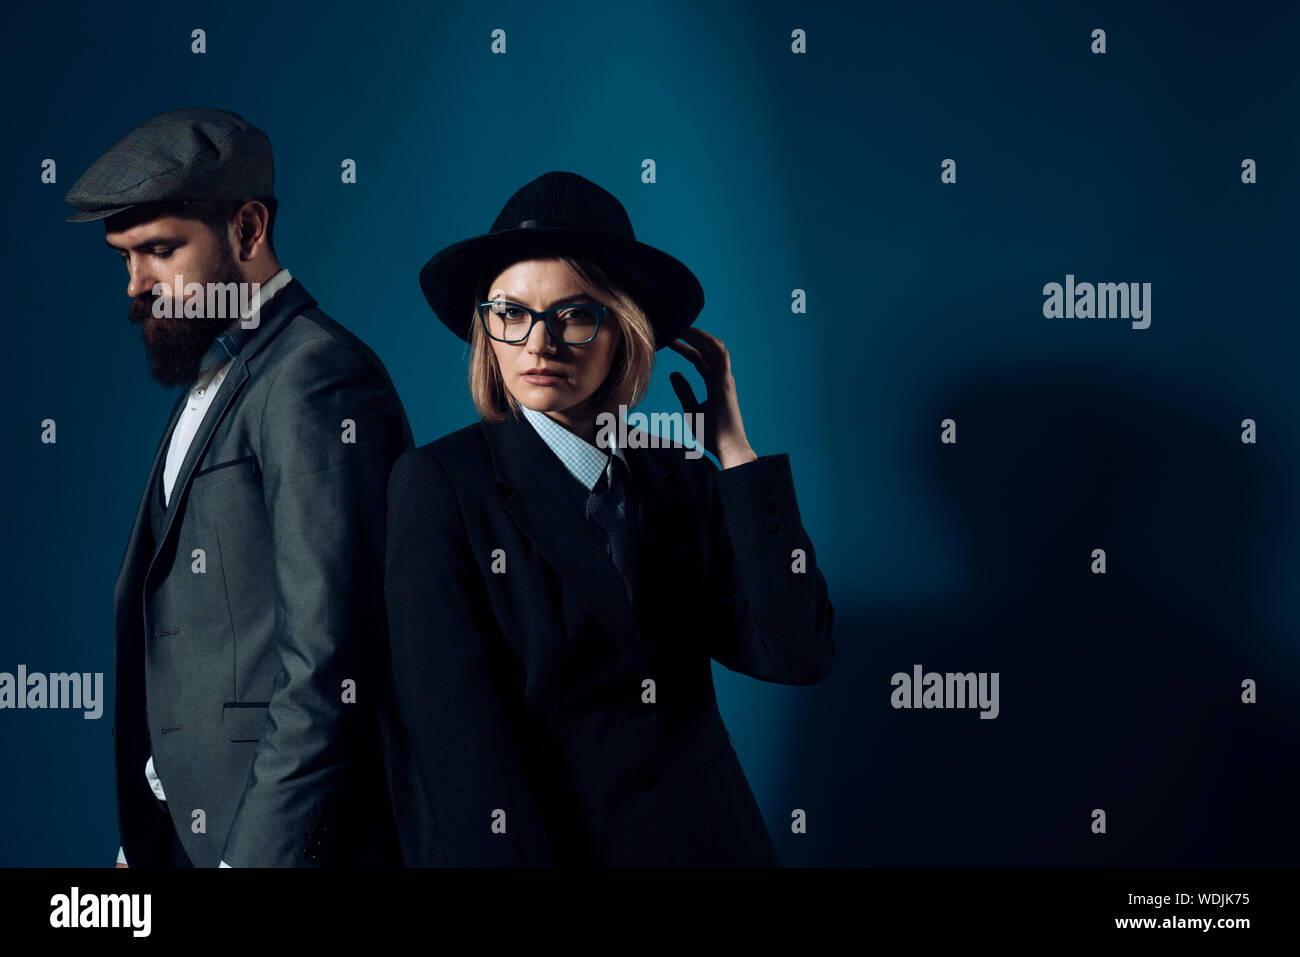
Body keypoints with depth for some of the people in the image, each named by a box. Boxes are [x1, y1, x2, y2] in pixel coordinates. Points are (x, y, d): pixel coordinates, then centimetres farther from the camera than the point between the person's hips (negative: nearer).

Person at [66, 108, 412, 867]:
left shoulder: (317, 377, -14)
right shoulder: (209, 382, 15)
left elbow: (327, 655, -20)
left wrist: (259, 850, -20)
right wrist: (140, 841, 11)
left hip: (278, 834, -8)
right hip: (184, 830, 8)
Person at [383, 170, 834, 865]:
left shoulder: (684, 480, 1)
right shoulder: (439, 484, -10)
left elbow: (797, 656, -10)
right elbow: (457, 730, -17)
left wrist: (734, 450, -8)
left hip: (702, 839, 4)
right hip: (540, 841, -4)